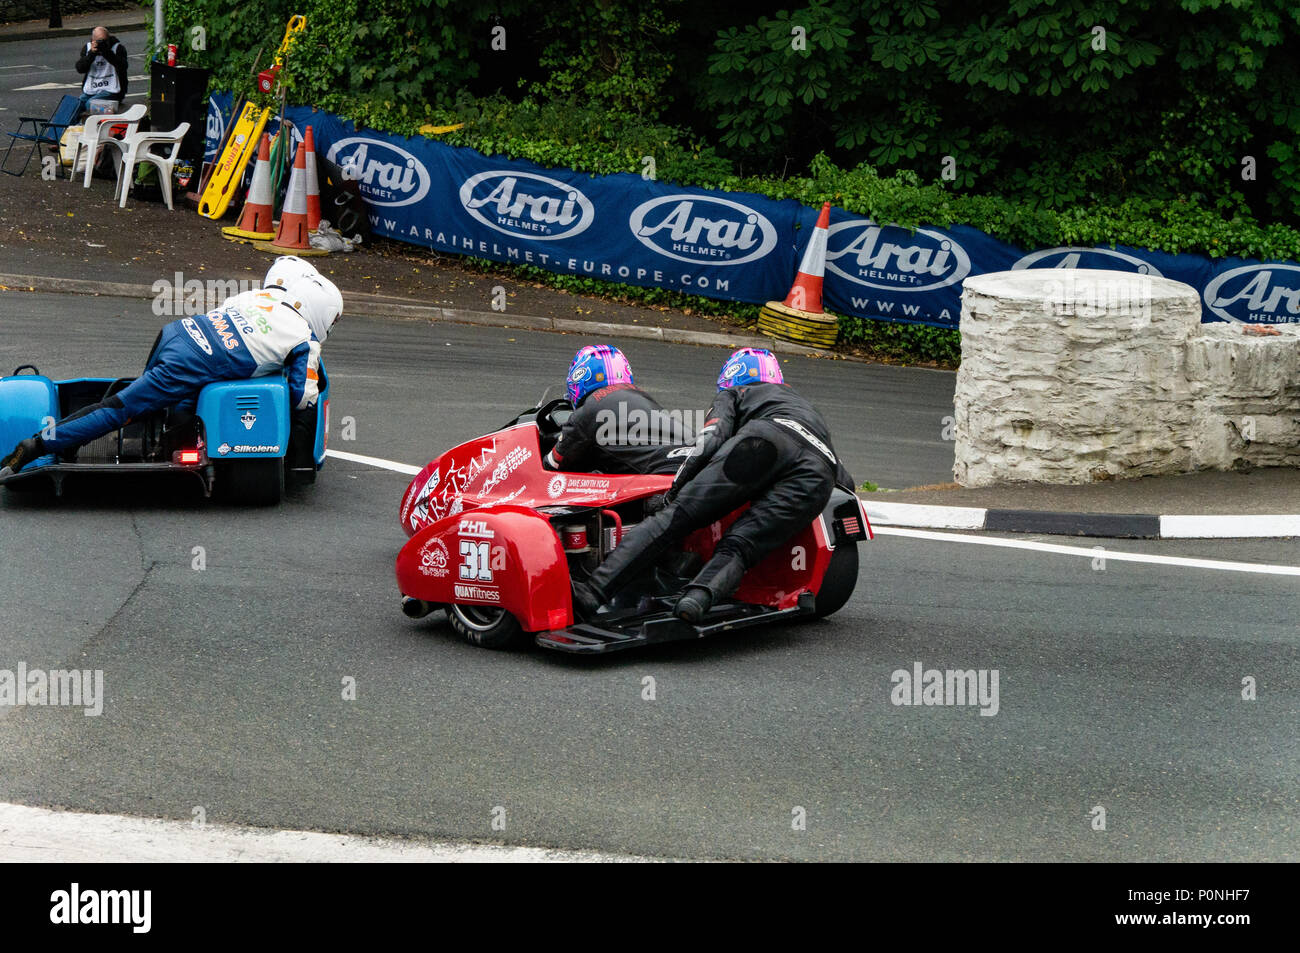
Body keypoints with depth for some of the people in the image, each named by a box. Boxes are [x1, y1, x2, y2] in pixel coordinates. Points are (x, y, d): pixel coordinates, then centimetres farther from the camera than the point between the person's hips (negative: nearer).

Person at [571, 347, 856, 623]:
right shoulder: (808, 408, 50)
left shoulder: (731, 395, 34)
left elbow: (711, 440, 11)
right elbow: (845, 482, 45)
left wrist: (673, 491, 8)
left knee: (676, 516, -9)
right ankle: (699, 598, -42)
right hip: (819, 475, 4)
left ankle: (595, 592, -26)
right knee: (737, 548, -7)